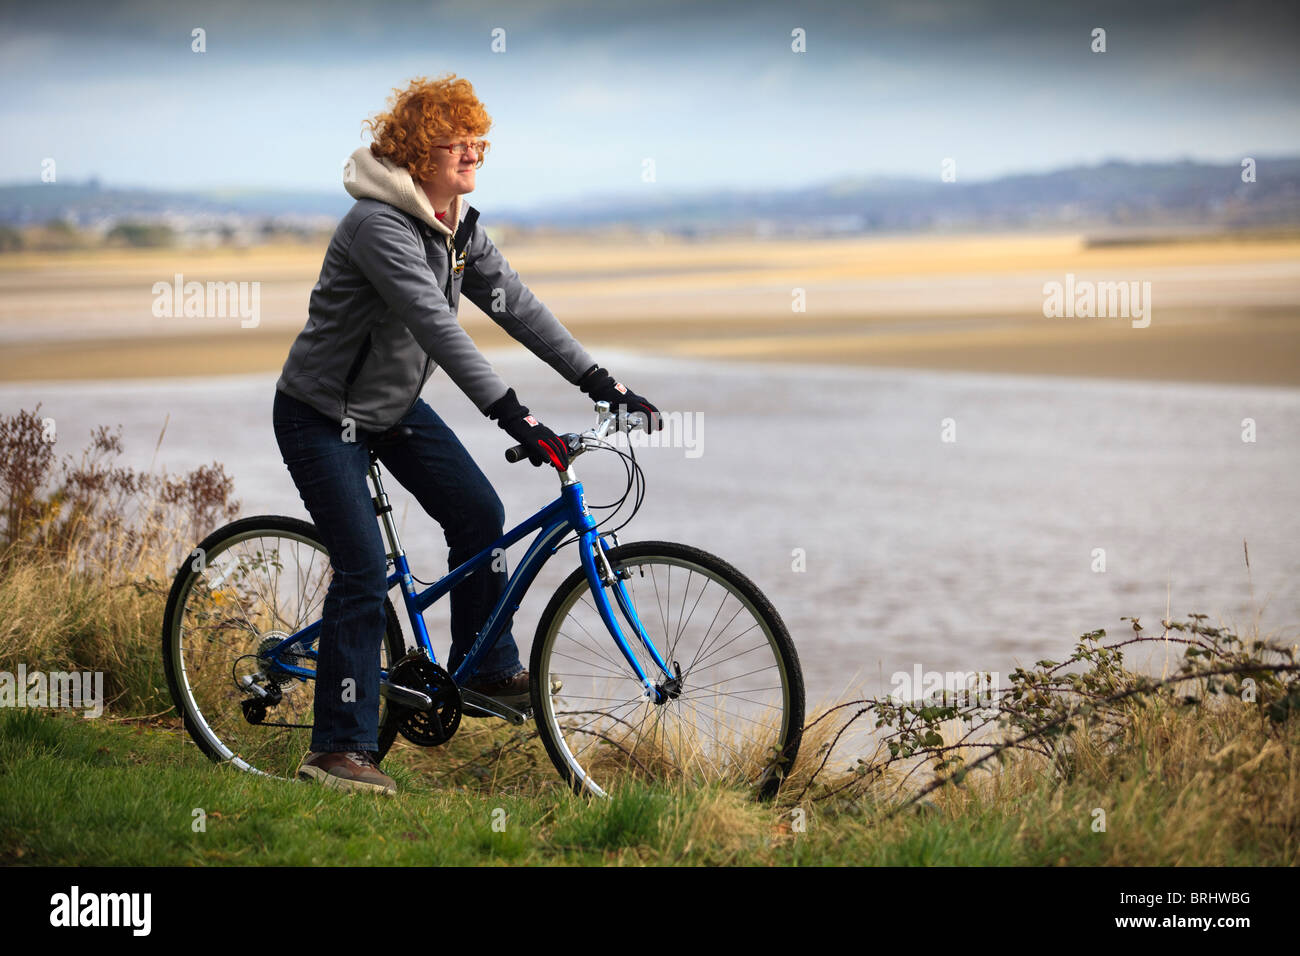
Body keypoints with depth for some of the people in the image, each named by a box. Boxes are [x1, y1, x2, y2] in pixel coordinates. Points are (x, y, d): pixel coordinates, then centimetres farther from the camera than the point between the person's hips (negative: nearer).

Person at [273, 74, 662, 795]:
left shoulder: (457, 226, 1)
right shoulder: (379, 225, -27)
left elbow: (515, 305, -2)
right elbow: (437, 327, -36)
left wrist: (601, 383, -10)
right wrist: (514, 417, -43)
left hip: (394, 407, 8)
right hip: (322, 415, -8)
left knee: (478, 513, -3)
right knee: (364, 572, -13)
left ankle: (487, 667, 16)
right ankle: (338, 748, -6)